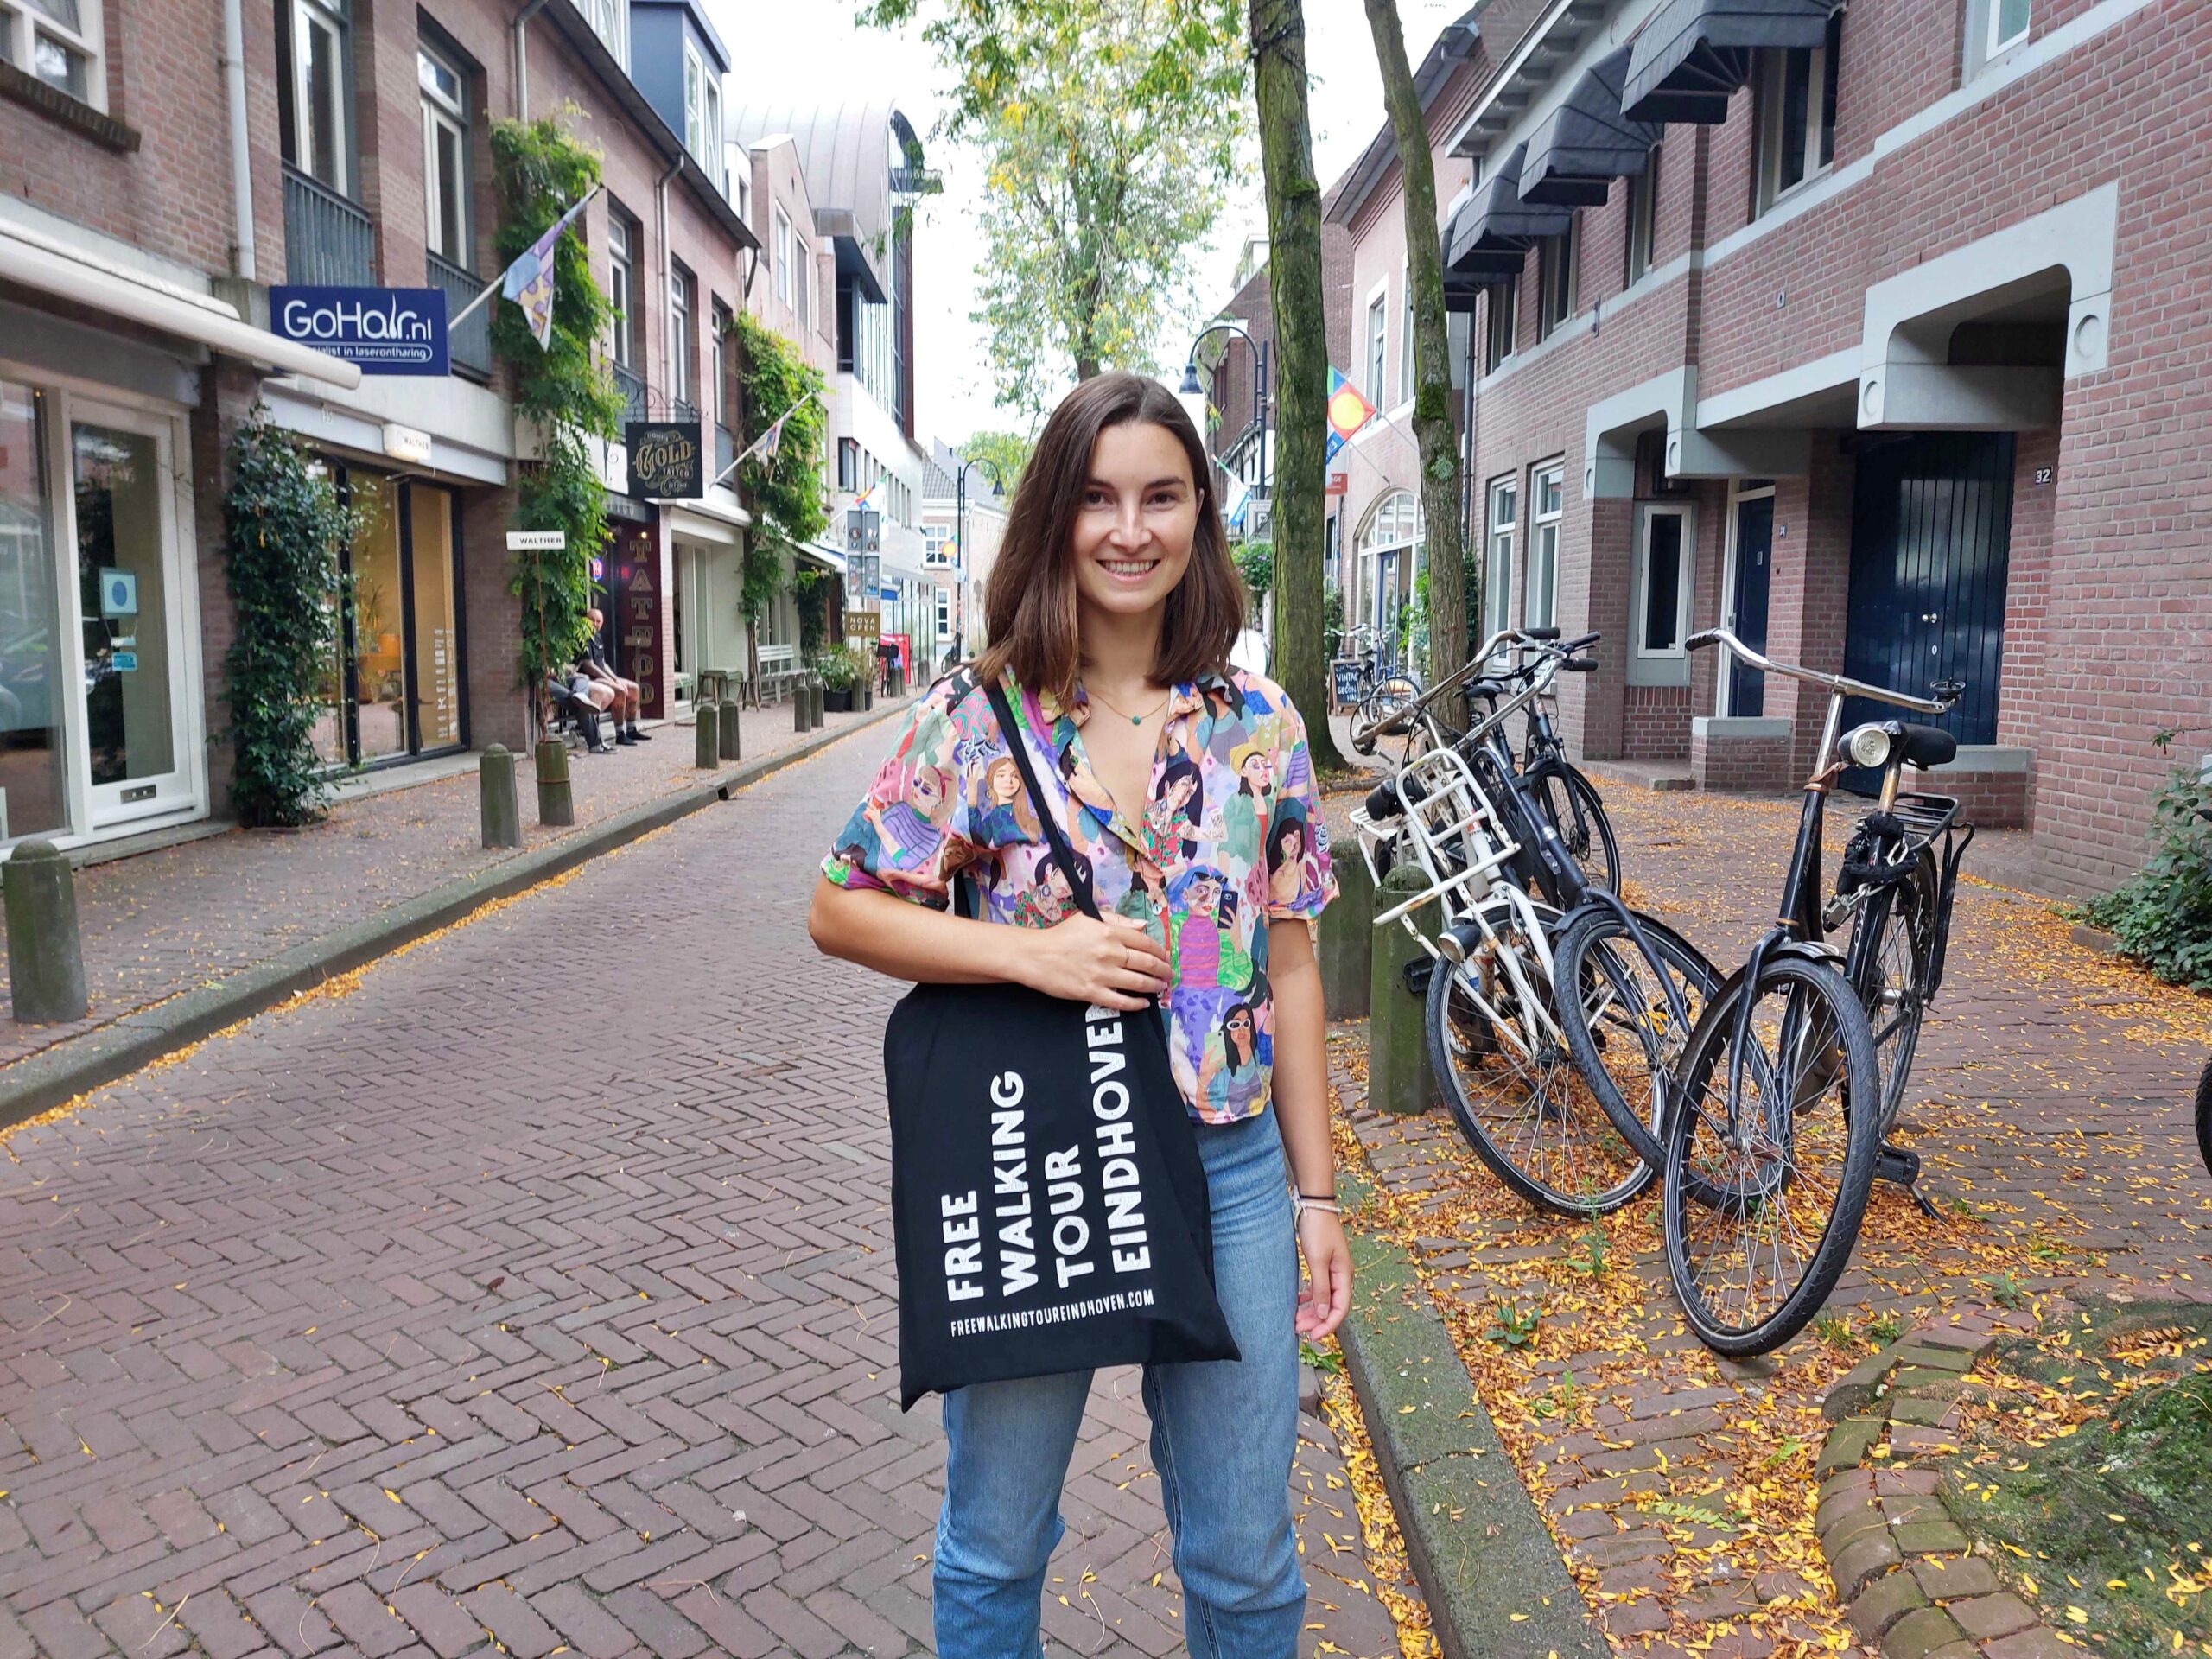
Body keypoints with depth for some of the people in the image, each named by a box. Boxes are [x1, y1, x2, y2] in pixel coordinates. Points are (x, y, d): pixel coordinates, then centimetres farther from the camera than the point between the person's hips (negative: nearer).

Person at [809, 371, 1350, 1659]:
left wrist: (1316, 1192, 4)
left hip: (1227, 1169, 2)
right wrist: (1033, 951, -18)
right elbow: (842, 910, -3)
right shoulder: (976, 719, -7)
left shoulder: (1262, 728, 0)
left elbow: (1289, 967, 4)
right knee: (995, 1547, 18)